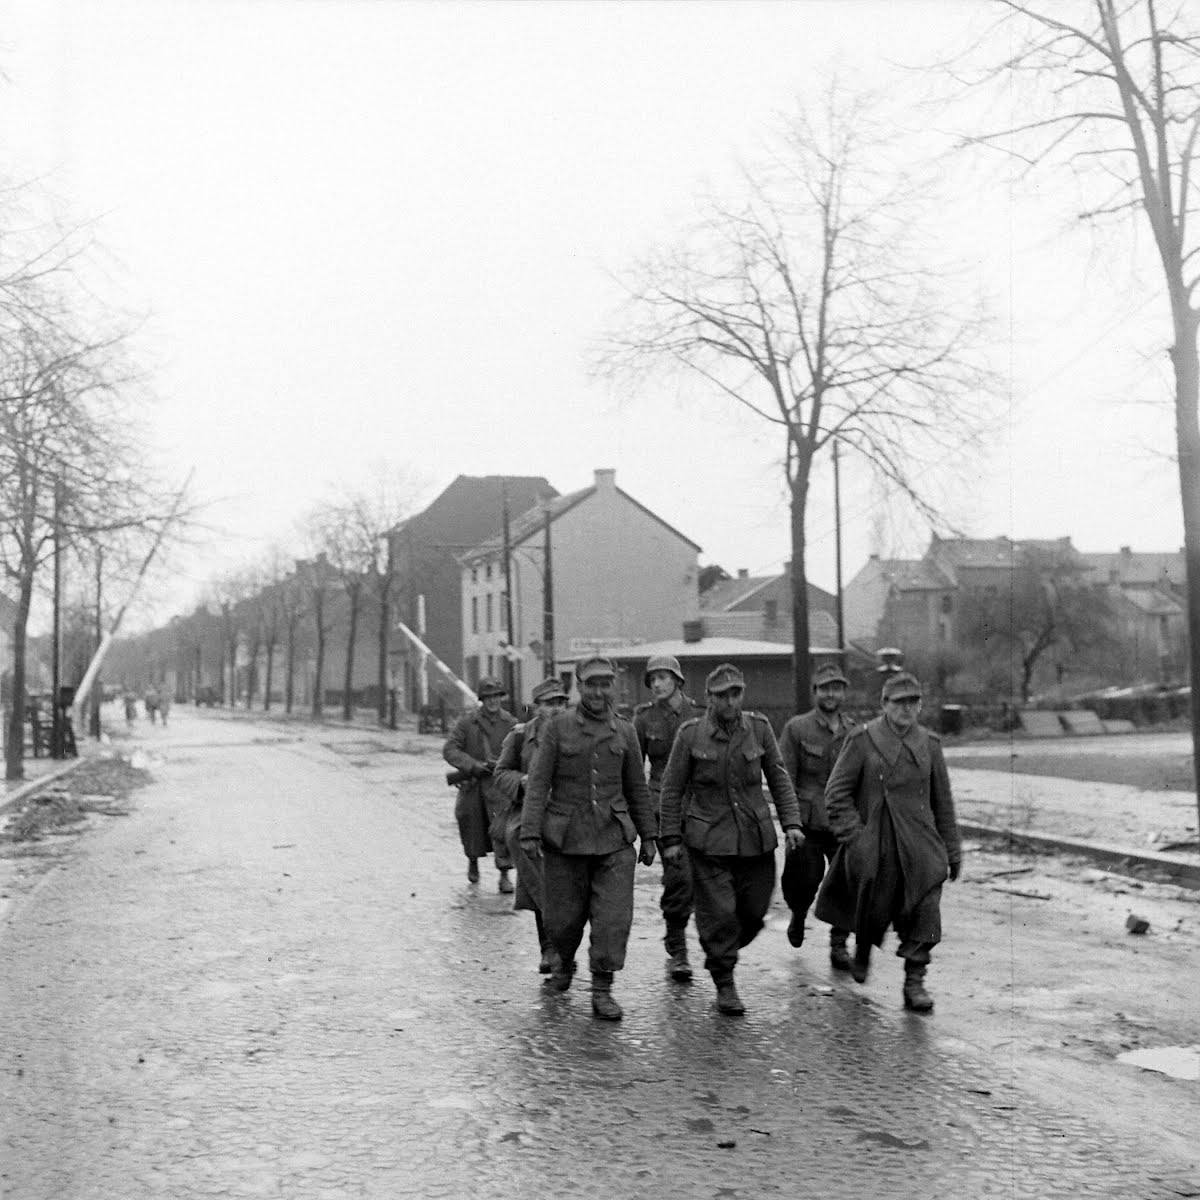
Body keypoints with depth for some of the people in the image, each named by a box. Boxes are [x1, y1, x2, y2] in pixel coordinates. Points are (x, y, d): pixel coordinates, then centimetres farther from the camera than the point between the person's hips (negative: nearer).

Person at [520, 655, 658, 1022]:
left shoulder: (624, 730, 6)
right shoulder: (558, 726, -2)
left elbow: (637, 788, 14)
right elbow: (538, 782, -5)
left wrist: (649, 835, 14)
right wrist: (530, 832, -12)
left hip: (614, 838, 2)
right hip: (565, 839, -1)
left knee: (614, 917, -7)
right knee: (563, 918, 7)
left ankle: (602, 991, 3)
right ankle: (565, 963, 39)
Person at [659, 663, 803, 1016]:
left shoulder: (759, 728, 1)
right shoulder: (690, 734, -4)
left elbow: (778, 778, 8)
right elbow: (672, 789, 1)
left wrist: (790, 822, -1)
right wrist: (671, 838, -1)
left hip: (756, 838, 3)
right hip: (709, 840, -3)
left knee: (754, 911, 8)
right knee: (719, 913, -5)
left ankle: (719, 955, 35)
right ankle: (724, 985, 11)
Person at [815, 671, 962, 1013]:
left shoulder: (929, 744, 8)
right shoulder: (862, 740, -3)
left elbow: (943, 802, 14)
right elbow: (836, 793, -3)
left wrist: (952, 850, 14)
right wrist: (854, 835, -12)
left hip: (919, 845, 2)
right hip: (873, 846, -2)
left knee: (925, 914, -8)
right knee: (874, 910, 6)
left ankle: (914, 982, 4)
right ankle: (862, 950, 39)